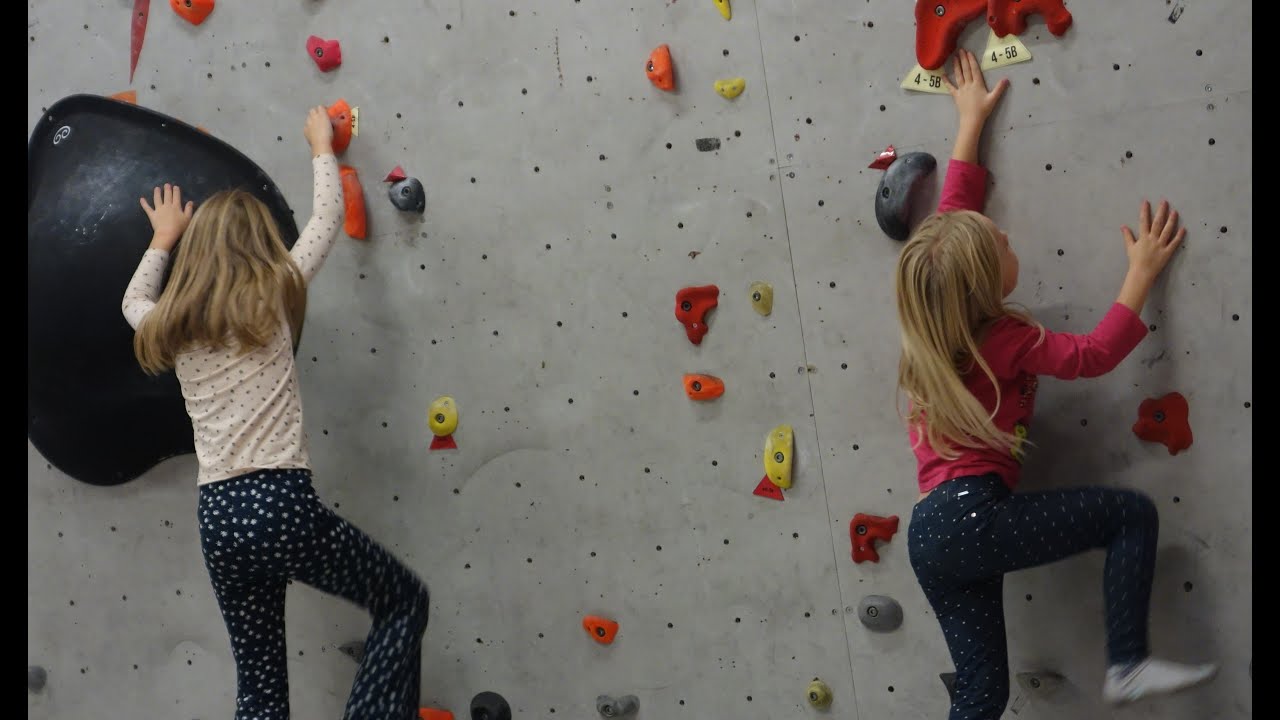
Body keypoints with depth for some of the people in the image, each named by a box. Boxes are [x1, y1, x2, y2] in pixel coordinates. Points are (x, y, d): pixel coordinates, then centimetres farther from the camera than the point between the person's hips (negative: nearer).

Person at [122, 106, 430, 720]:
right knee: (406, 601, 14)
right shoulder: (274, 296, 0)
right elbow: (328, 217, 14)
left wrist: (162, 240, 47)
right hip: (281, 501, -5)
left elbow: (133, 302, 36)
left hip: (217, 518, 5)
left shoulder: (171, 325, 10)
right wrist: (321, 146, 28)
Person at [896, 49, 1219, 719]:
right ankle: (1127, 664, -2)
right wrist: (1143, 269, 7)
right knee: (1132, 512, 1)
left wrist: (971, 119, 29)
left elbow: (954, 208, 21)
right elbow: (1094, 353, 1)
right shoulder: (1004, 338, -7)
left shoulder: (932, 312, 12)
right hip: (971, 515, -8)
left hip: (934, 529, 8)